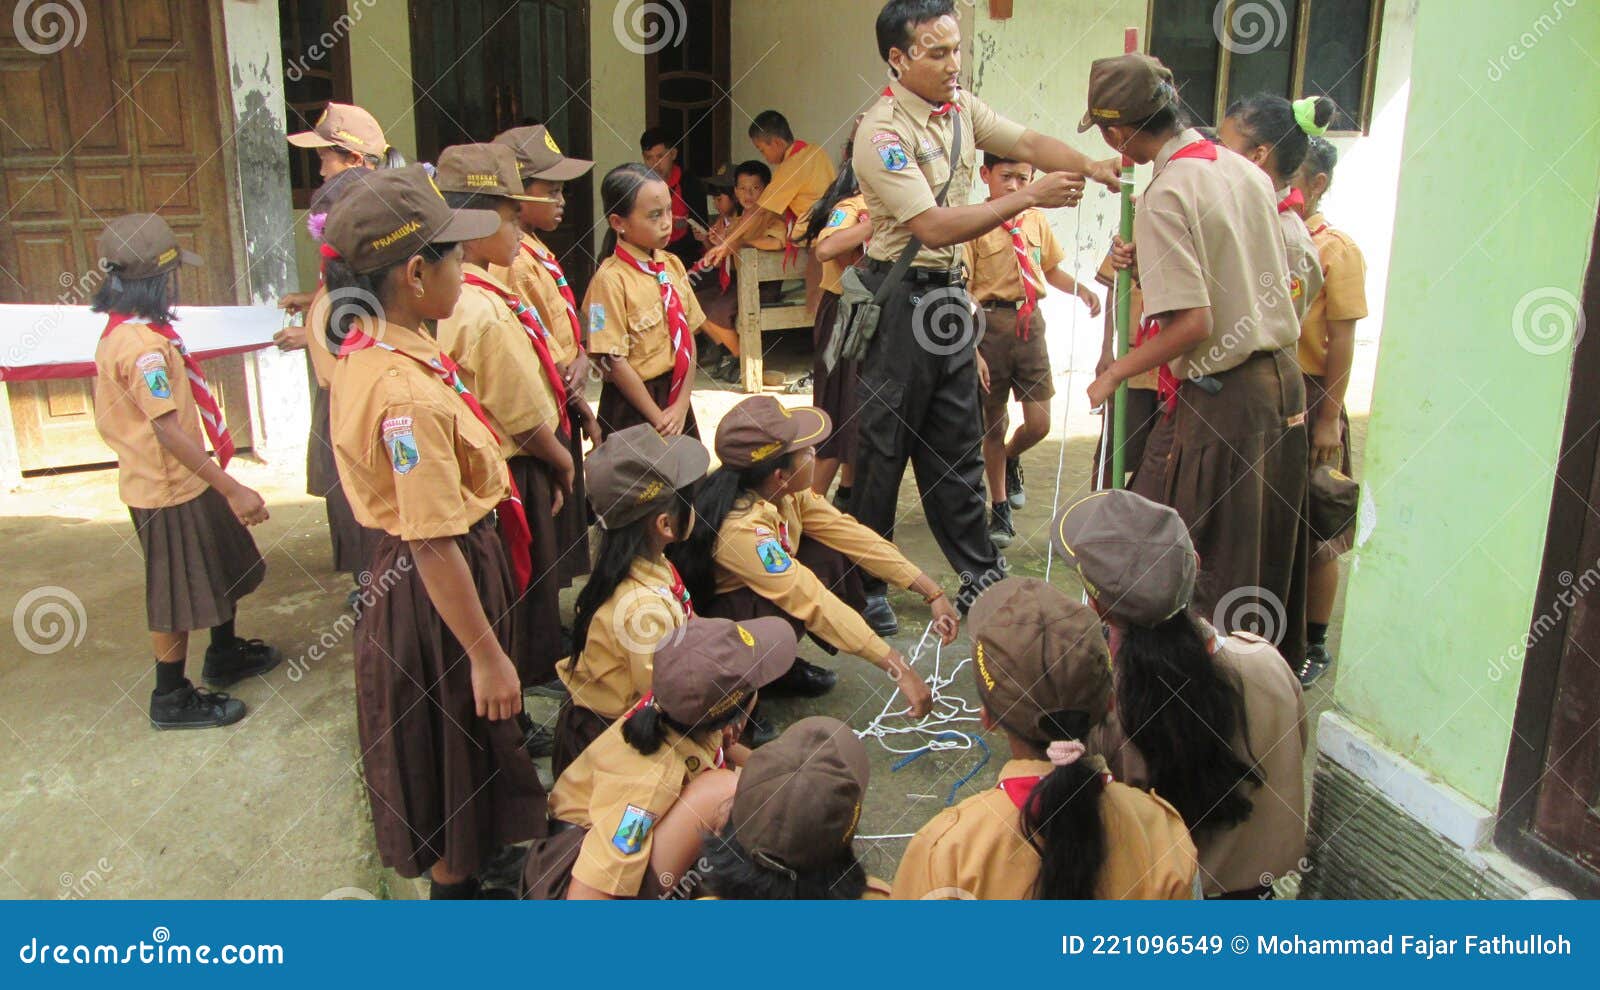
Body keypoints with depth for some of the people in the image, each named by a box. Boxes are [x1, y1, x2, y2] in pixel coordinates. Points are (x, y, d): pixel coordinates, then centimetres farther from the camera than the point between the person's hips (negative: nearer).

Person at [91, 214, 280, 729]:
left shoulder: (129, 331, 7)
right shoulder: (141, 344, -25)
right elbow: (167, 428, -28)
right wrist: (233, 489, -28)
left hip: (186, 478, 10)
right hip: (169, 489, -10)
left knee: (224, 570, 23)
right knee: (179, 595, 4)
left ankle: (225, 655, 42)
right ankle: (172, 699, 19)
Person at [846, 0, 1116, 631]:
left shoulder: (961, 107, 7)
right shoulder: (882, 132, -18)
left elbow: (1027, 142, 0)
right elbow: (935, 227, -25)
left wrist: (1091, 167, -19)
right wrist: (1030, 197, -26)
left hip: (949, 293, 8)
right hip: (898, 299, -8)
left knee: (957, 450, 14)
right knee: (882, 452, 2)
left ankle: (980, 578, 25)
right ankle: (862, 588, 16)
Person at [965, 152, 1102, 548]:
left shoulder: (1036, 221, 7)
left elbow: (1051, 269, 21)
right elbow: (962, 292, -12)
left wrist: (1080, 289, 0)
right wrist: (972, 351, -18)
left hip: (1030, 322, 4)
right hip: (991, 323, -4)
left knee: (1039, 423, 1)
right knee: (994, 423, 8)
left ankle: (1009, 461, 37)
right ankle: (999, 508, 24)